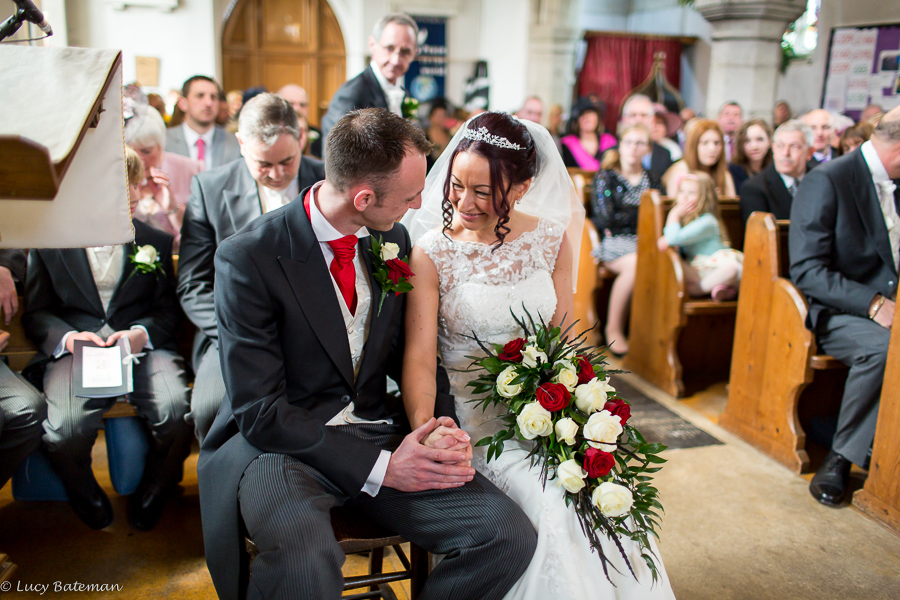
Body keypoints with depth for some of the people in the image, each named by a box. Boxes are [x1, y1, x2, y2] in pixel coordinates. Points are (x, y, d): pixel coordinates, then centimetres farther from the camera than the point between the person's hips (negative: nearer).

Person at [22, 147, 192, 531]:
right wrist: (67, 337, -11)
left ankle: (155, 489, 5)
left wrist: (141, 333, -11)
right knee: (65, 431, -29)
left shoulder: (156, 242, 15)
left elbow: (167, 311, 12)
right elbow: (35, 313, 11)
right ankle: (84, 493, 10)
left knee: (177, 411, -29)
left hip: (142, 349, 1)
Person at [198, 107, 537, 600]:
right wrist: (378, 468, -20)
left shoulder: (393, 240, 4)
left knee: (510, 536, -16)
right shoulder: (248, 258, -14)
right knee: (305, 555, -38)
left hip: (381, 434, 5)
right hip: (284, 443, -4)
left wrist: (443, 425, -7)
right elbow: (259, 411, -15)